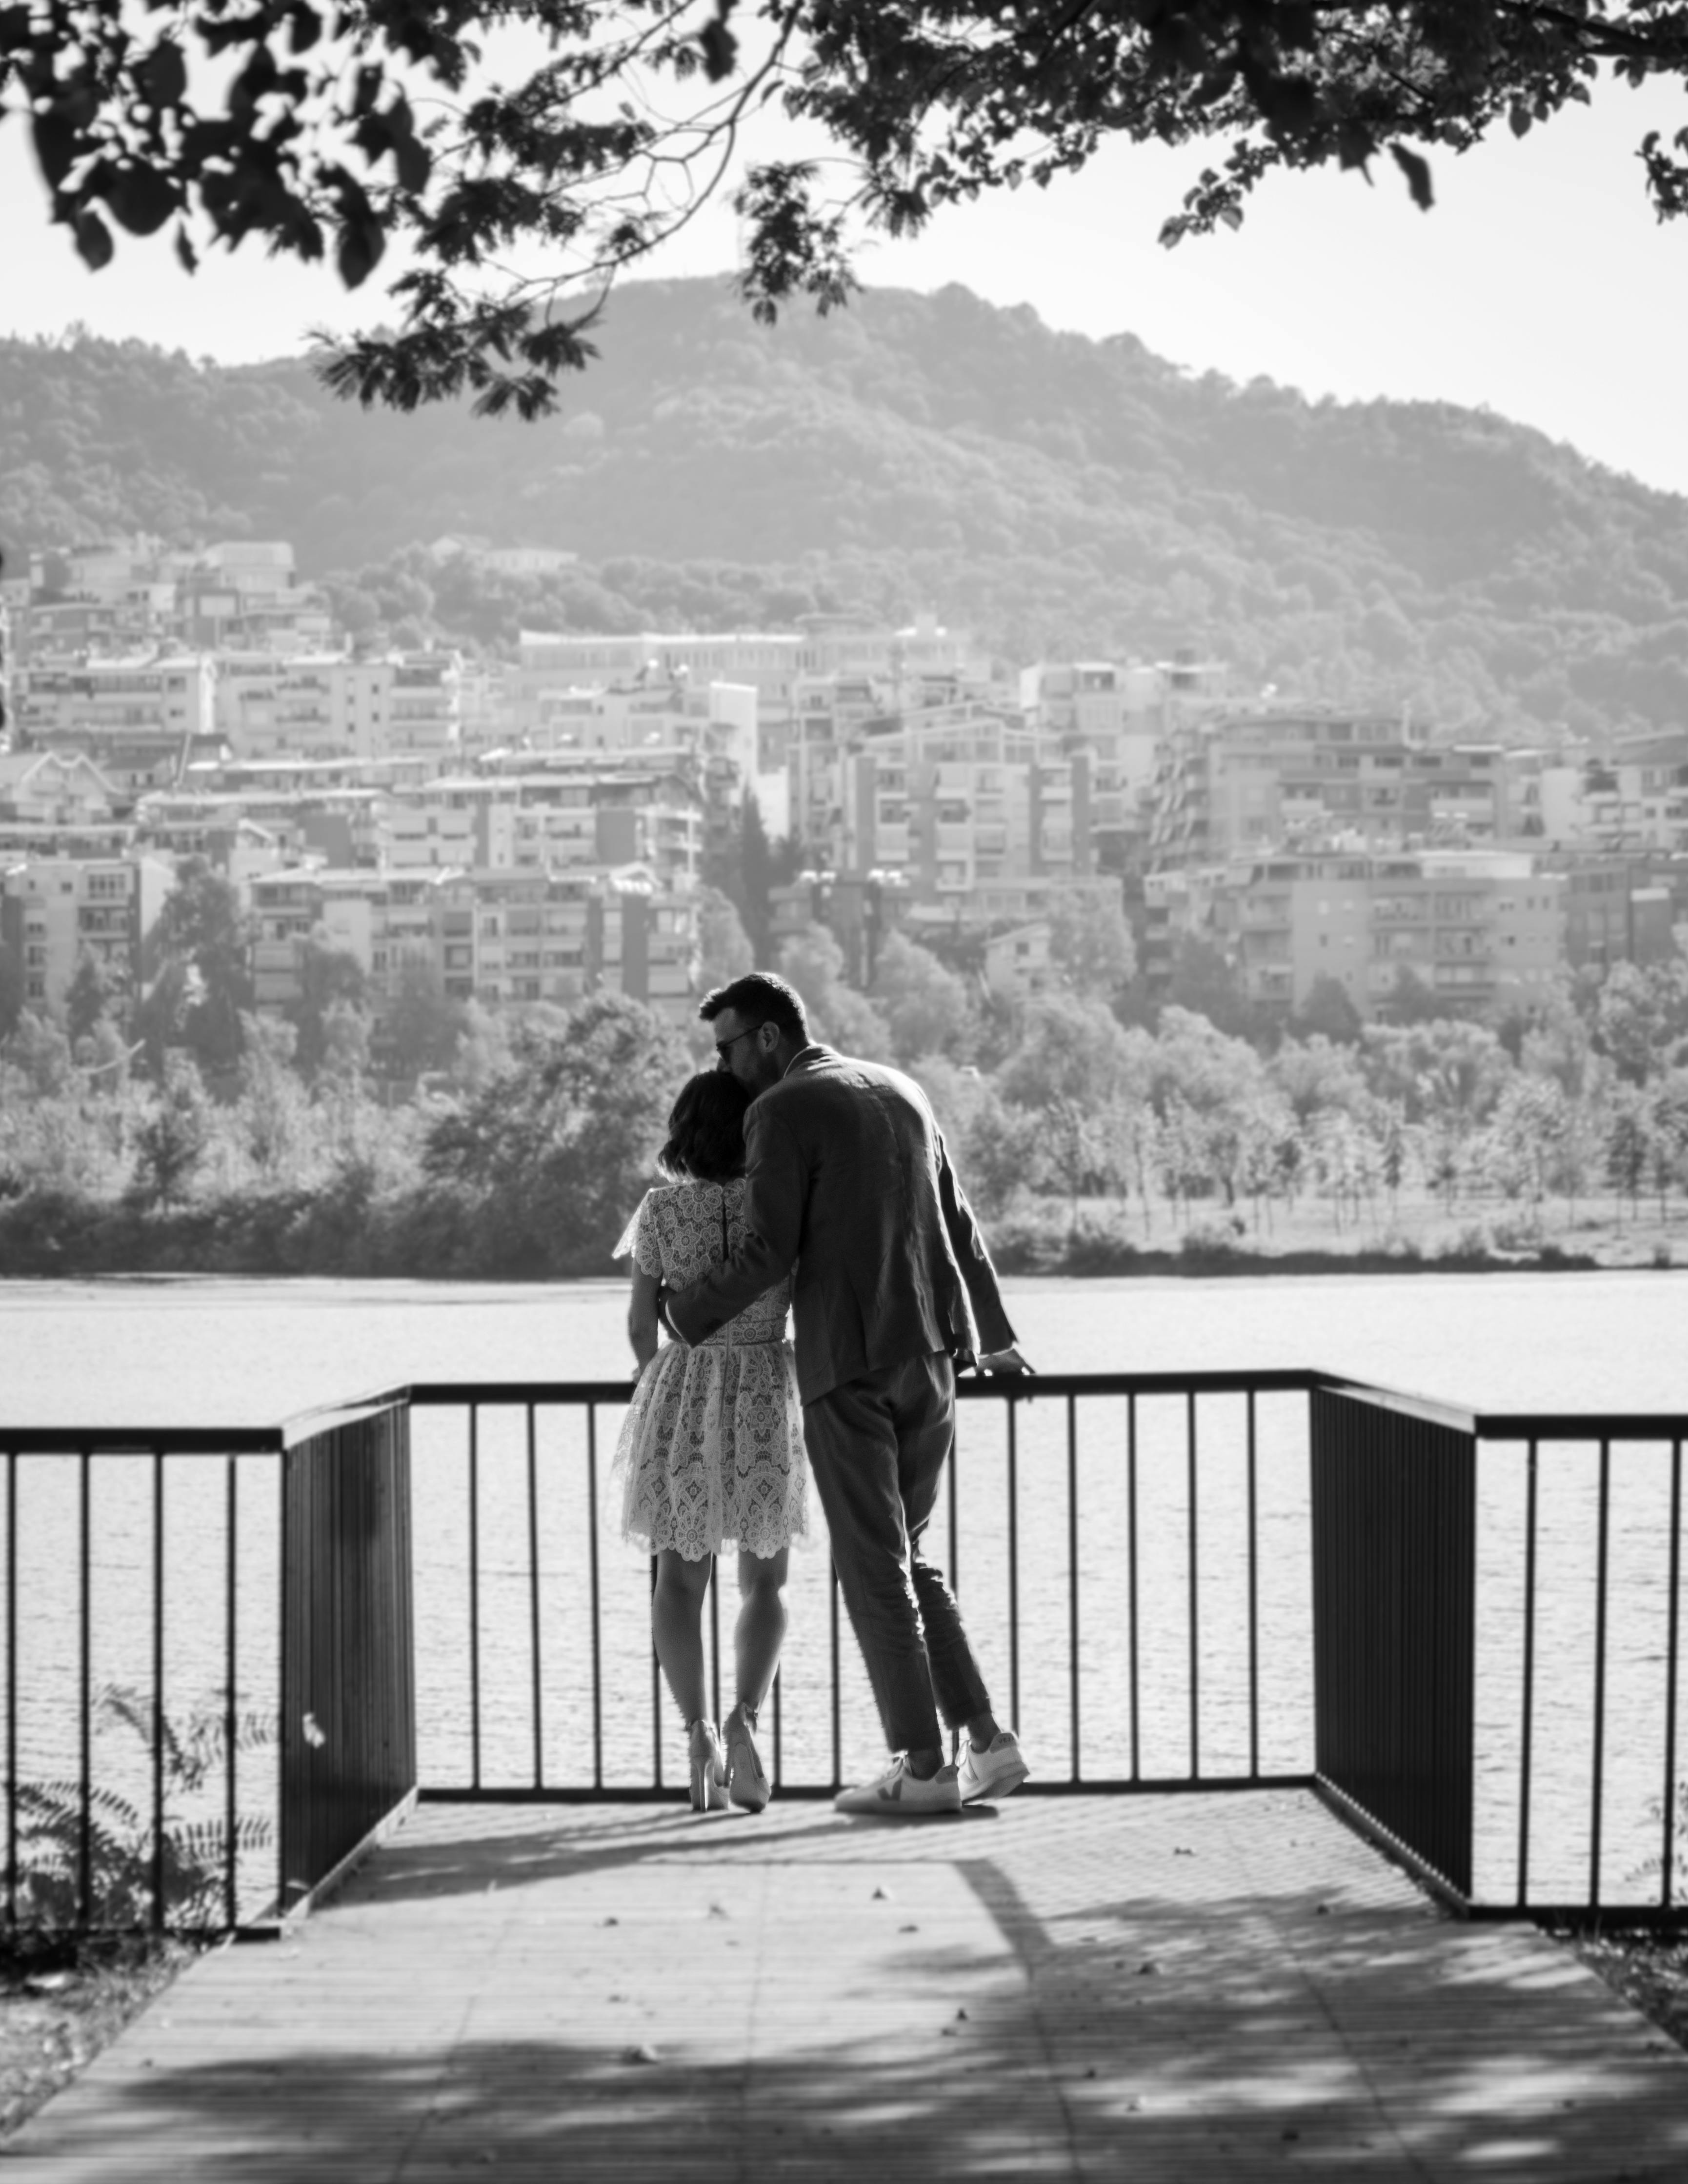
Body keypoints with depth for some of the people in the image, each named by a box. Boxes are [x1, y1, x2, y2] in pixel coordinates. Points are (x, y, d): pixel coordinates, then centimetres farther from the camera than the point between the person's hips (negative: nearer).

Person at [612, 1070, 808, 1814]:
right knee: (765, 1581, 12)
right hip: (766, 1396, 0)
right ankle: (744, 1716, -11)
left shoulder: (662, 1209, -4)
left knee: (679, 1579, 11)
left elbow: (640, 1322, 2)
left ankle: (698, 1735, -5)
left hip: (681, 1395, 0)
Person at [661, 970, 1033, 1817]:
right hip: (930, 1356, 8)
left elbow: (768, 1255, -13)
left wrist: (684, 1310, 3)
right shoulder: (898, 1091, 16)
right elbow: (957, 1223, 23)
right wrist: (991, 1332, 35)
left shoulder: (780, 1112, -8)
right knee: (902, 1559, 16)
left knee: (874, 1567, 1)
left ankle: (923, 1768, 2)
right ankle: (987, 1743, 8)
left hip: (849, 1365, -8)